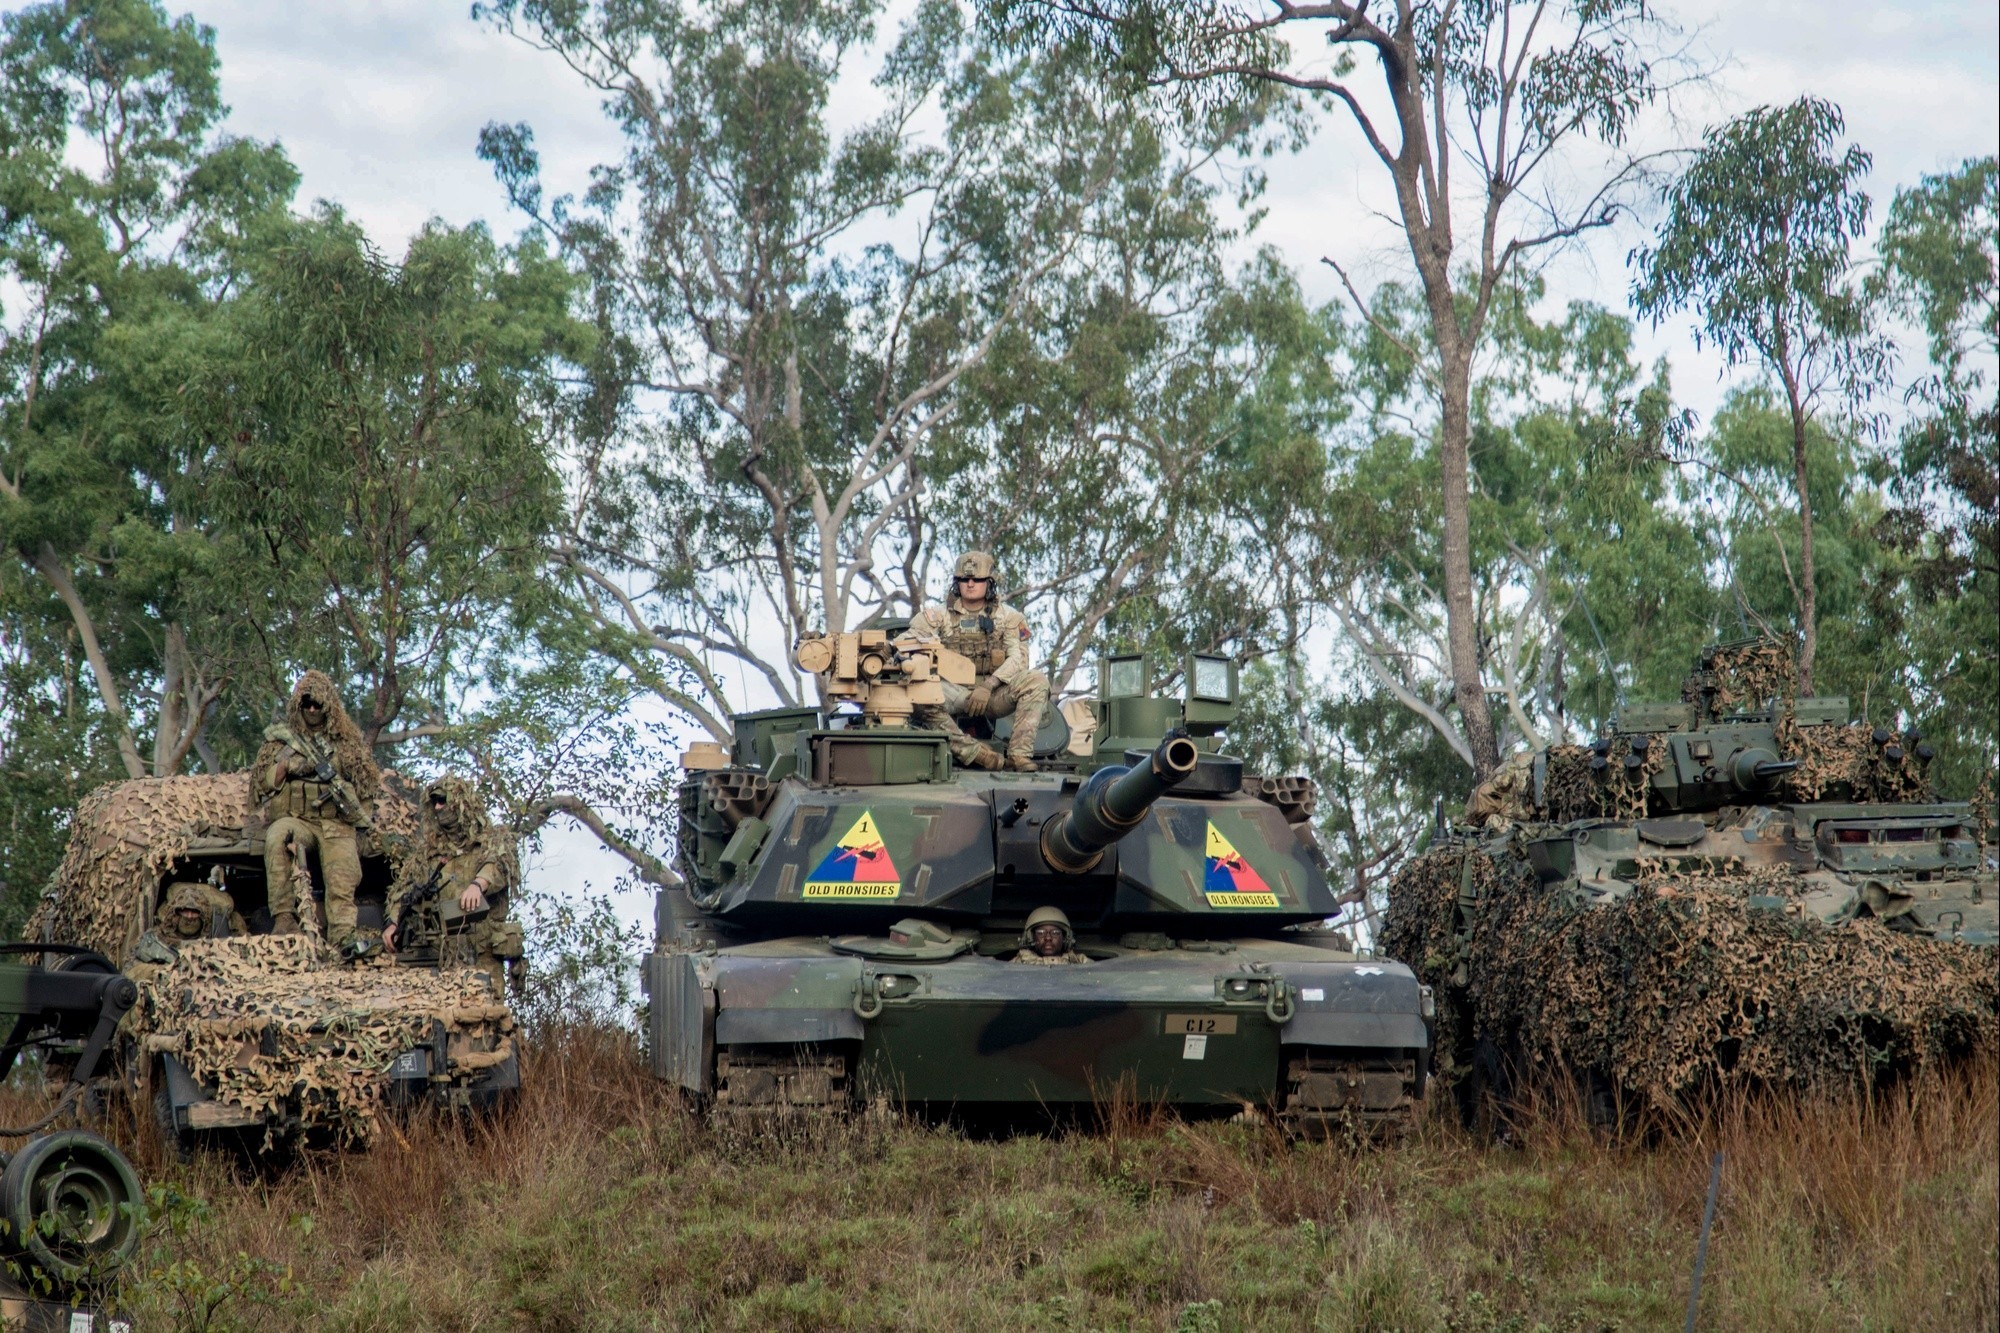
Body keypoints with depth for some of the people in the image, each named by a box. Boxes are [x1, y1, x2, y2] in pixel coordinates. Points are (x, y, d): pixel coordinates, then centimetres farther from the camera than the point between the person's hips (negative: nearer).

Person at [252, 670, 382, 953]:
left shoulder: (347, 741, 18)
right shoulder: (281, 738, 17)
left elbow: (369, 783, 20)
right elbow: (262, 783, 13)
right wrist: (284, 765, -5)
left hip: (337, 823, 1)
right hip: (294, 819, -1)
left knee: (343, 871, -30)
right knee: (278, 836, -37)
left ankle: (343, 933, -44)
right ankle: (283, 915, -40)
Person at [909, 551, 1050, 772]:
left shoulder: (1008, 617, 8)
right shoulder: (938, 616, 9)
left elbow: (1018, 658, -2)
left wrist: (989, 685, -17)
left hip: (993, 694, 1)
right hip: (955, 694, -1)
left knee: (1036, 681, -26)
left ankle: (1019, 754, -29)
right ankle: (974, 752, -39)